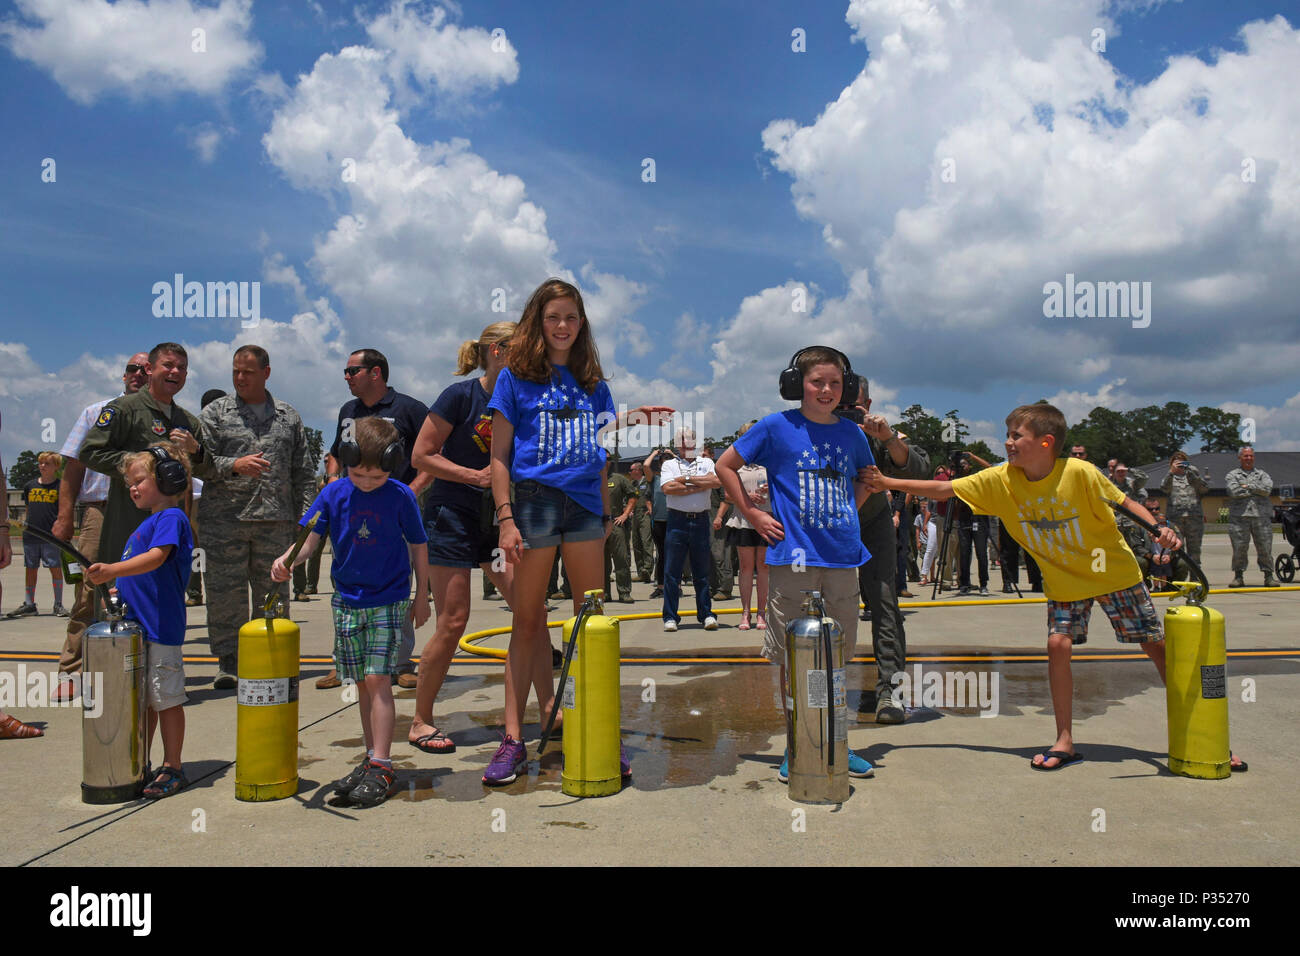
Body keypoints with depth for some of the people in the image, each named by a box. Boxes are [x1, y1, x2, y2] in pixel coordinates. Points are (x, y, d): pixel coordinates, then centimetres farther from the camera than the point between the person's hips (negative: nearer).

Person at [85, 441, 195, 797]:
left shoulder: (171, 518, -10)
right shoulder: (148, 522, 19)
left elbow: (156, 558, -26)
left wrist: (113, 570, -37)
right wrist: (113, 582, 15)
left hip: (161, 627, -9)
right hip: (136, 625, 10)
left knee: (166, 699, -1)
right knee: (144, 699, 16)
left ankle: (172, 768, 9)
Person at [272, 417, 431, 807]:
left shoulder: (400, 496, -8)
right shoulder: (334, 493, -2)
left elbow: (418, 546, 1)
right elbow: (310, 537, -5)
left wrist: (422, 597, 5)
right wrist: (287, 560, -26)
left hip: (389, 601, -4)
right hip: (347, 601, 4)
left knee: (378, 680, -10)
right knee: (362, 683, 10)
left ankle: (381, 768, -5)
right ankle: (372, 758, 20)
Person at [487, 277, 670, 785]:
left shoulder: (592, 382, 16)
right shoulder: (515, 377, 5)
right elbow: (499, 456, 0)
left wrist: (606, 513, 11)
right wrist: (506, 519, -8)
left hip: (584, 503, 4)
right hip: (534, 498, -3)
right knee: (528, 622, 0)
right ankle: (513, 739, 7)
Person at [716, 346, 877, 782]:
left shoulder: (851, 433, 10)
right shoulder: (778, 427, -3)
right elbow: (726, 465, 4)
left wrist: (848, 512, 13)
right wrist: (754, 515, -2)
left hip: (843, 556, 4)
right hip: (793, 558, -4)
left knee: (840, 656, 11)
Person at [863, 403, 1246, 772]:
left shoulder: (1079, 472, -25)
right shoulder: (1000, 480, -14)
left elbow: (1124, 502, -14)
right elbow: (944, 489, -12)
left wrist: (1159, 528, -31)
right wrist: (888, 482, -17)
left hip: (1114, 571, -3)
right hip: (1063, 580, 3)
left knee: (1156, 644, 5)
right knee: (1058, 645, -10)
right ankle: (1065, 743, 4)